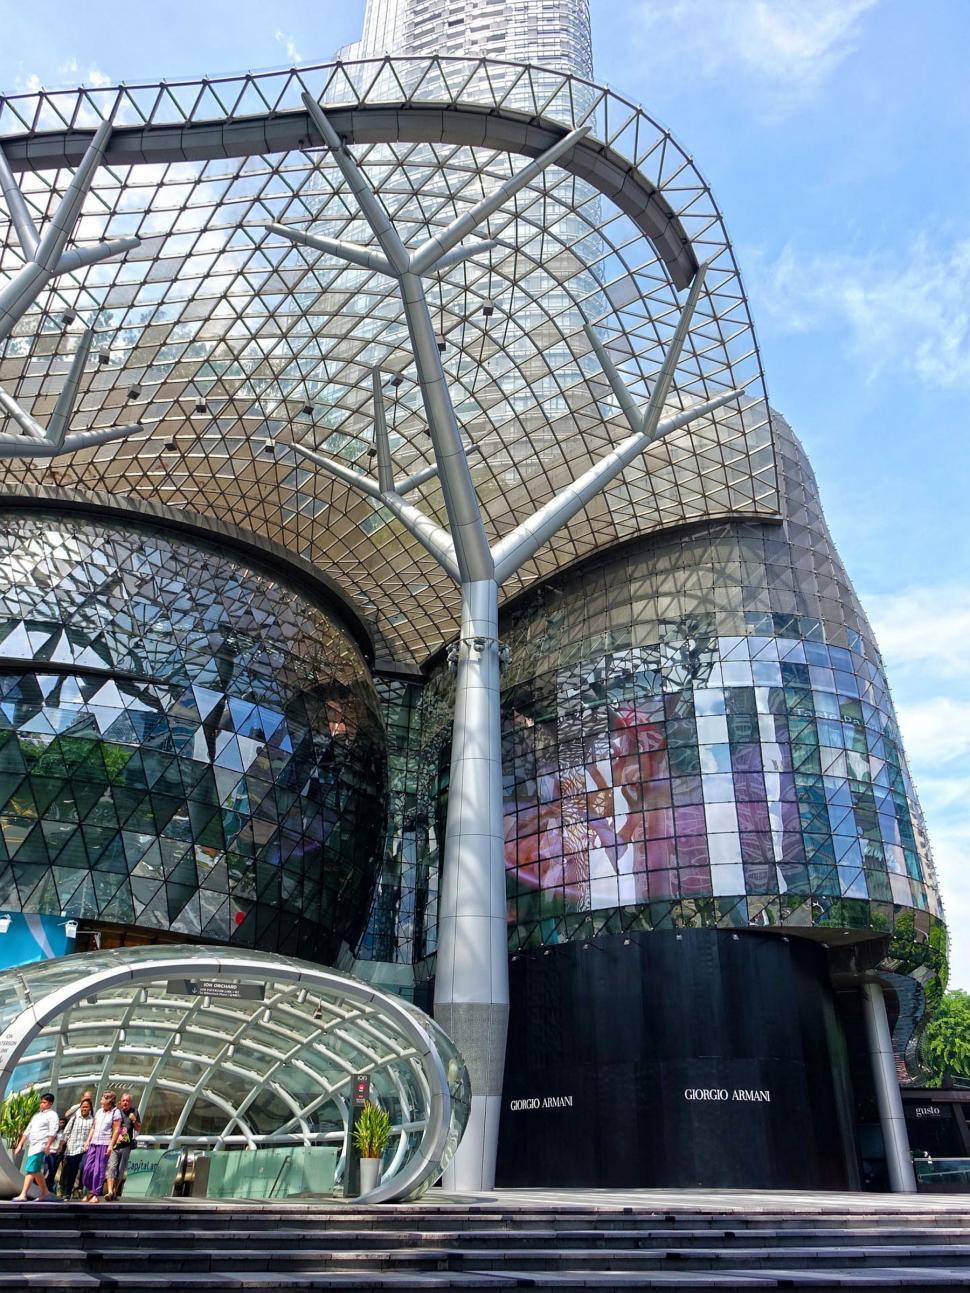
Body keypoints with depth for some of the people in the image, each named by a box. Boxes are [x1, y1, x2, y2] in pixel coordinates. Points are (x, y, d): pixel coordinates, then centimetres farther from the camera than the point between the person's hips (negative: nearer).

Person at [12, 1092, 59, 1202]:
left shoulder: (52, 1115, -3)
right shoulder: (37, 1115, 21)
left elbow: (52, 1131, -14)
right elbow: (28, 1130, 23)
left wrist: (48, 1145, -24)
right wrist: (20, 1144, 16)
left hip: (40, 1146, -8)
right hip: (32, 1145, 8)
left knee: (30, 1170, -16)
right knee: (36, 1171, 13)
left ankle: (23, 1195, -18)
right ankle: (45, 1192, 25)